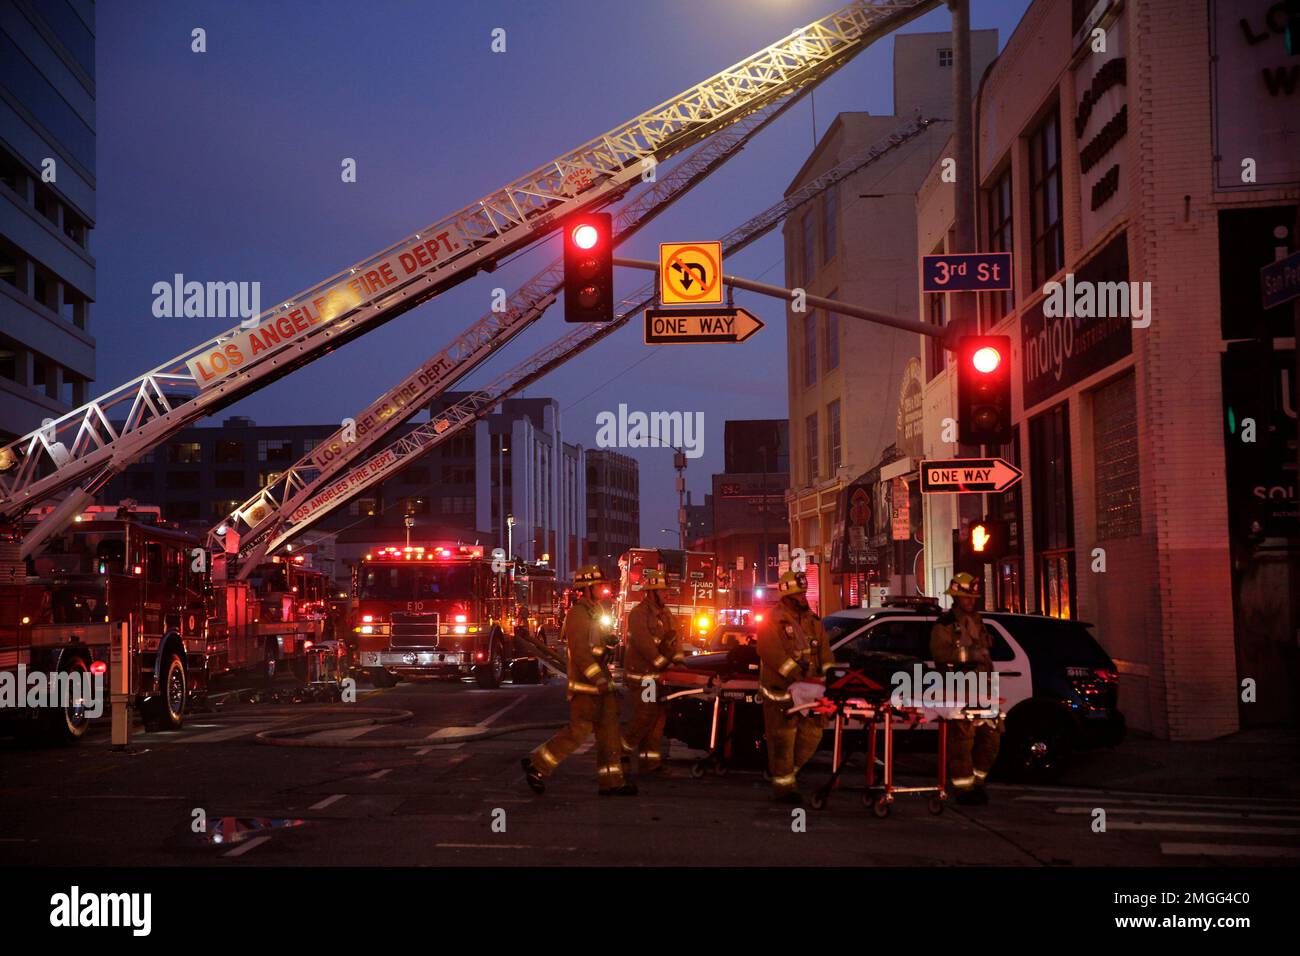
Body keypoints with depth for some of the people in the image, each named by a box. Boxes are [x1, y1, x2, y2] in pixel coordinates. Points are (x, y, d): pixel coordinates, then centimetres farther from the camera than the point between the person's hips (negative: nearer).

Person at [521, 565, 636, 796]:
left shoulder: (596, 611, 16)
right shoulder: (578, 614, -15)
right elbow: (580, 652, -22)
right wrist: (599, 681, -25)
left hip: (598, 680, 10)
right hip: (584, 684, -10)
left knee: (608, 728, 7)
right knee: (579, 730, -8)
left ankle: (610, 781, 9)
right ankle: (536, 765, 2)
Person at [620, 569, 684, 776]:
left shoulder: (665, 614, 12)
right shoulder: (639, 614, -14)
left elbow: (674, 636, 7)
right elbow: (643, 643, -22)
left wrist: (678, 658, -11)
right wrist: (663, 663, -24)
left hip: (659, 673, 8)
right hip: (641, 674, -8)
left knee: (659, 716, 7)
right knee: (645, 715, -10)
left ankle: (651, 759, 11)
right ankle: (621, 750, 6)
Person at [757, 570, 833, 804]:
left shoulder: (812, 620, 12)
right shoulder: (772, 621, -10)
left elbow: (824, 649, 11)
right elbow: (774, 655, -20)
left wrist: (829, 673, -6)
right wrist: (798, 677, -27)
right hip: (780, 690, -7)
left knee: (812, 734, 9)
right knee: (783, 738, -2)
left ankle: (787, 771, 26)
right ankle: (783, 785, 7)